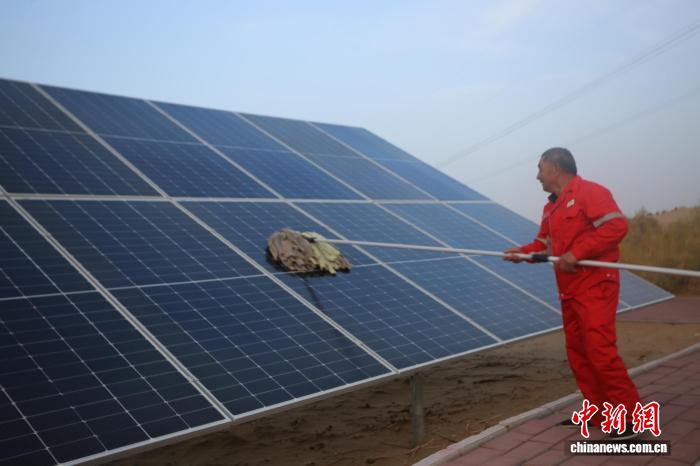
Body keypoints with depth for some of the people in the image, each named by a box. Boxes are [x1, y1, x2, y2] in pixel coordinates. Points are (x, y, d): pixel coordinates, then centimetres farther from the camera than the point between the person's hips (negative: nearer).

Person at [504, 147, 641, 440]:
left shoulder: (590, 192, -10)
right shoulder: (551, 208, 17)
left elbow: (617, 226, -21)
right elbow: (545, 243, 20)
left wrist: (577, 253, -24)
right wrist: (523, 252, 1)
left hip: (595, 287, -9)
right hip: (569, 291, 9)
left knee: (600, 351, -13)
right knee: (577, 353, 10)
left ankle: (631, 415, -3)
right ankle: (598, 413, 20)